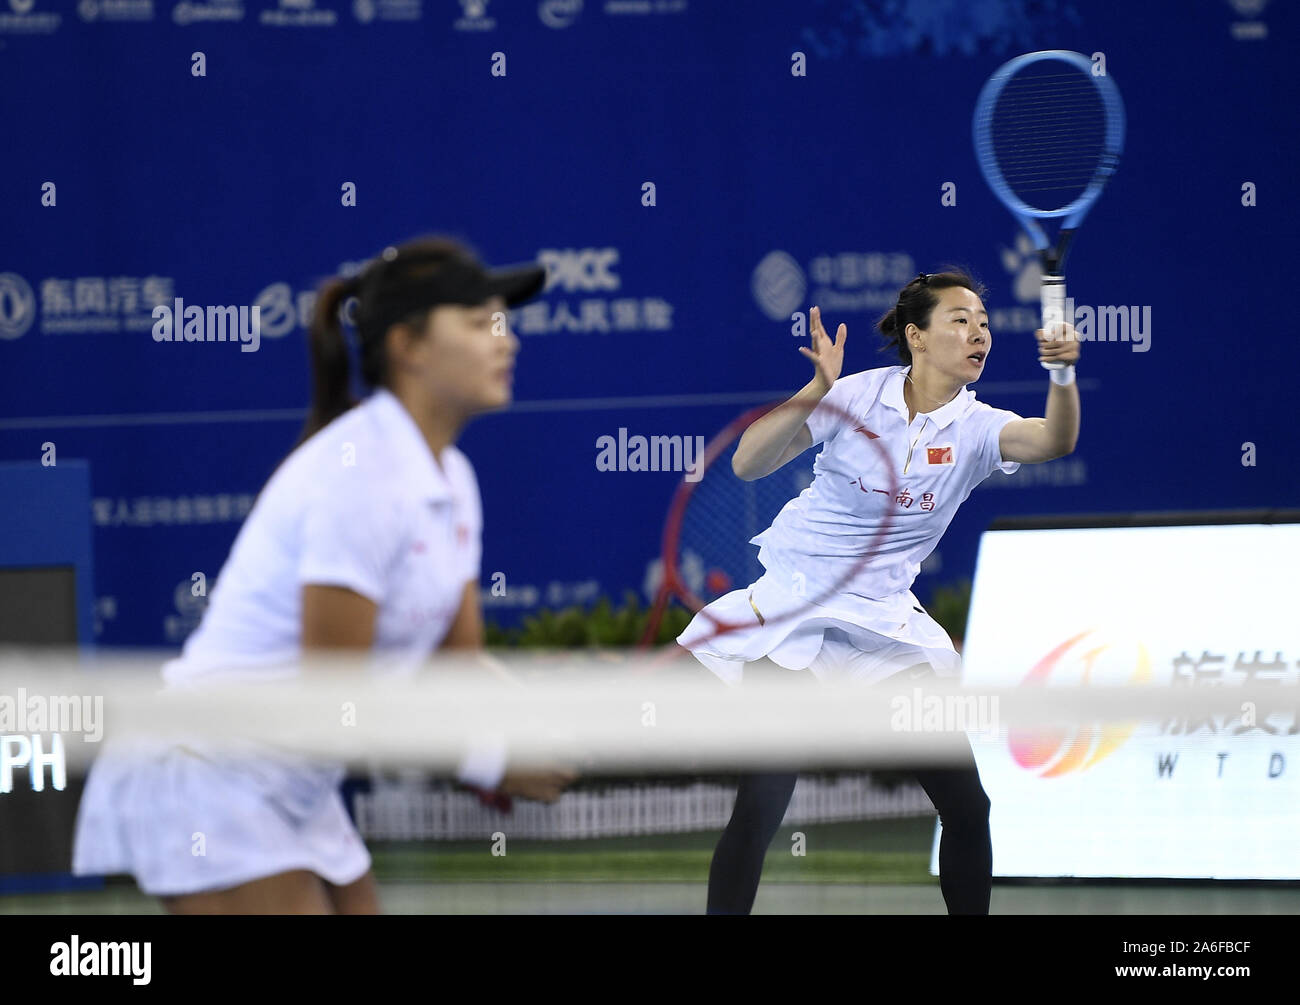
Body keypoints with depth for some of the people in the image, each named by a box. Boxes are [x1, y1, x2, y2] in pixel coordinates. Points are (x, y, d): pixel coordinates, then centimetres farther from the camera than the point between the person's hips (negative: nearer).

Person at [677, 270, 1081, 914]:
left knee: (967, 806, -1)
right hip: (792, 607, -3)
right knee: (761, 806, -12)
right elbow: (748, 463, -14)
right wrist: (818, 388, -27)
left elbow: (1053, 439, -22)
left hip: (886, 620, 3)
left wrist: (1062, 373, -42)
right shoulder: (857, 395, -7)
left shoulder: (975, 426, -2)